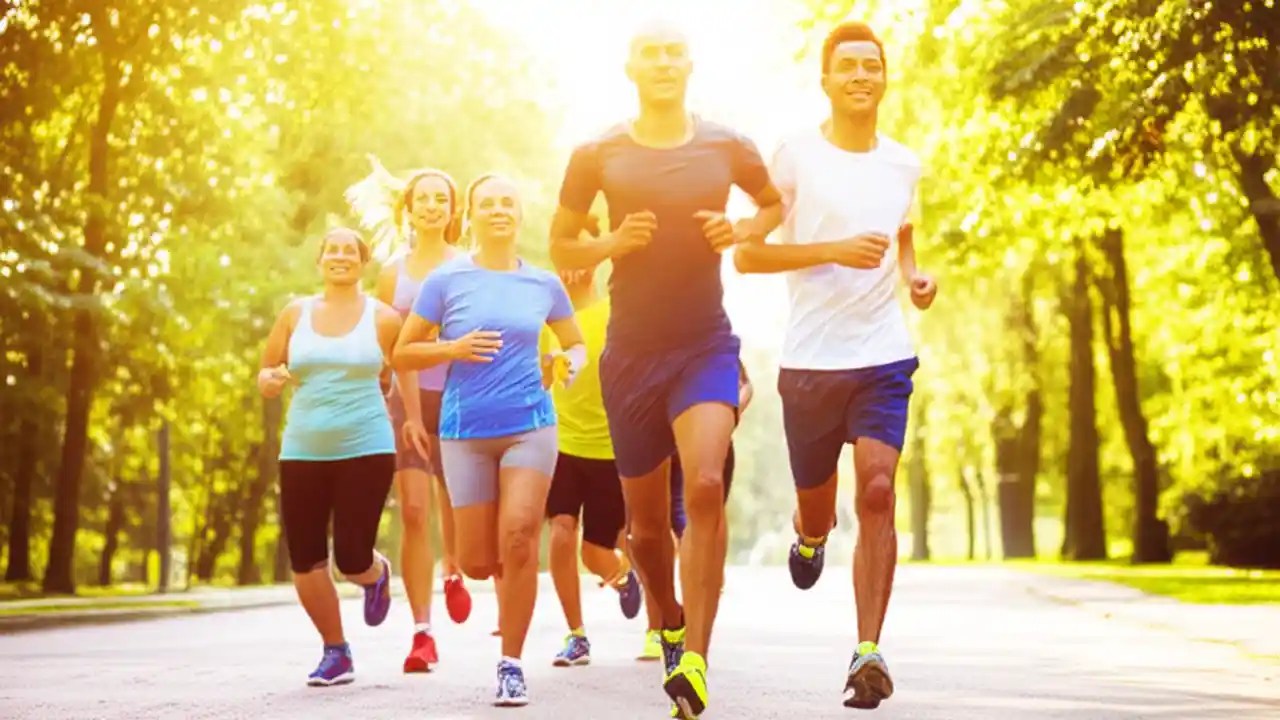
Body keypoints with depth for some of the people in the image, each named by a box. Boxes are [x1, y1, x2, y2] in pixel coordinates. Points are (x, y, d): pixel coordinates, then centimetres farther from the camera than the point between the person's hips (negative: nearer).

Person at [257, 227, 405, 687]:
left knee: (352, 560, -8)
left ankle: (377, 575, 32)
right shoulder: (296, 314, 6)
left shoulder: (382, 319, 0)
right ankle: (336, 653, 22)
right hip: (302, 453, 3)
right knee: (305, 562, 1)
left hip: (366, 450, -3)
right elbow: (265, 373, 11)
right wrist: (272, 380, -9)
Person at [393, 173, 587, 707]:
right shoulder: (446, 280, 0)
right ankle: (512, 578, 40)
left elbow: (576, 343, 20)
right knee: (477, 562, 2)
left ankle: (511, 665, -6)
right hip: (466, 431, 0)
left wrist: (573, 362, -3)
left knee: (518, 536, -18)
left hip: (530, 425, 0)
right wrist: (454, 348, -15)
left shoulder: (544, 284, 6)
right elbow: (401, 355, 2)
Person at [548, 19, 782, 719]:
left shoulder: (726, 147, 1)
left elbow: (777, 205, 19)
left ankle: (695, 663, -22)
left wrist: (740, 232, -3)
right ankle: (671, 620, 40)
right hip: (630, 352, 1)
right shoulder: (598, 154, 0)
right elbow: (560, 248, 9)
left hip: (706, 345, -1)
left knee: (706, 485, -25)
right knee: (647, 522, 10)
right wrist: (614, 242, -12)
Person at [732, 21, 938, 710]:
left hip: (884, 355, 1)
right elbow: (746, 253, -7)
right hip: (809, 360, -1)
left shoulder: (903, 164, 9)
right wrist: (835, 250, -18)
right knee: (816, 501, 12)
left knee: (877, 492, -16)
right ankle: (810, 537, 51)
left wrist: (913, 275, 7)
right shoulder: (797, 155, -4)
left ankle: (868, 652, -15)